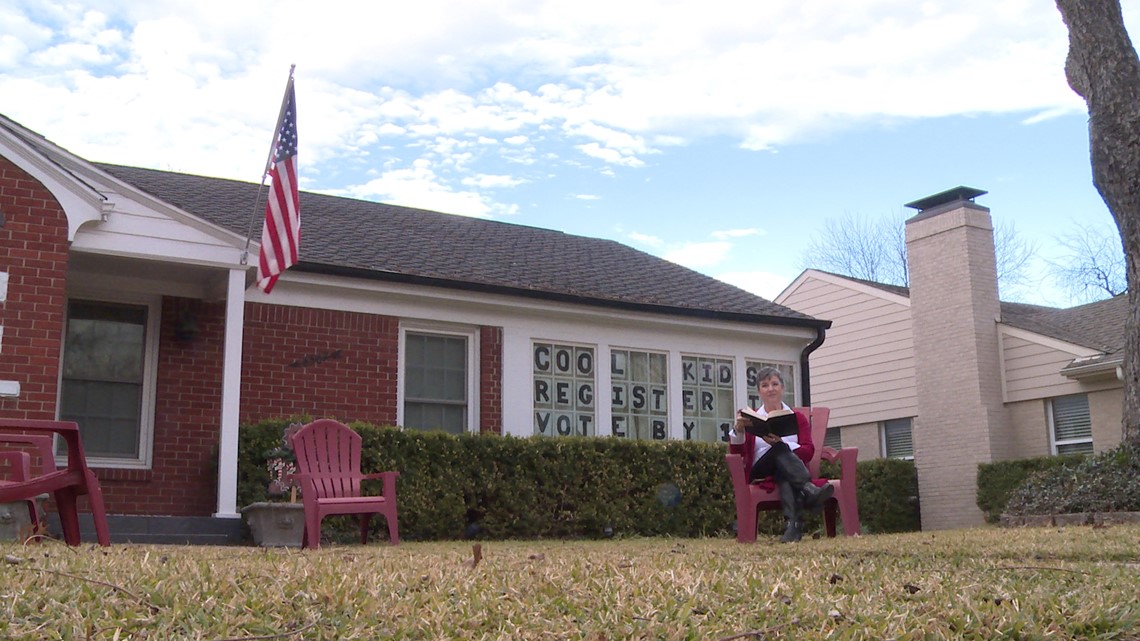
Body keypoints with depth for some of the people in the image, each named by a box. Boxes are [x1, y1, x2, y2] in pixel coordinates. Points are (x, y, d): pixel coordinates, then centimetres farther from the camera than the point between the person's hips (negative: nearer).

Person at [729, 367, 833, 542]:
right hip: (760, 473, 0)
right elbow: (736, 453, 3)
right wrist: (738, 429, -18)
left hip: (788, 470, 0)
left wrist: (780, 443, -16)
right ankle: (810, 491, -57)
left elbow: (809, 452, 1)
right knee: (780, 451, -34)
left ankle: (794, 523, -58)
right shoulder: (752, 419, 16)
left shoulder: (798, 418, 18)